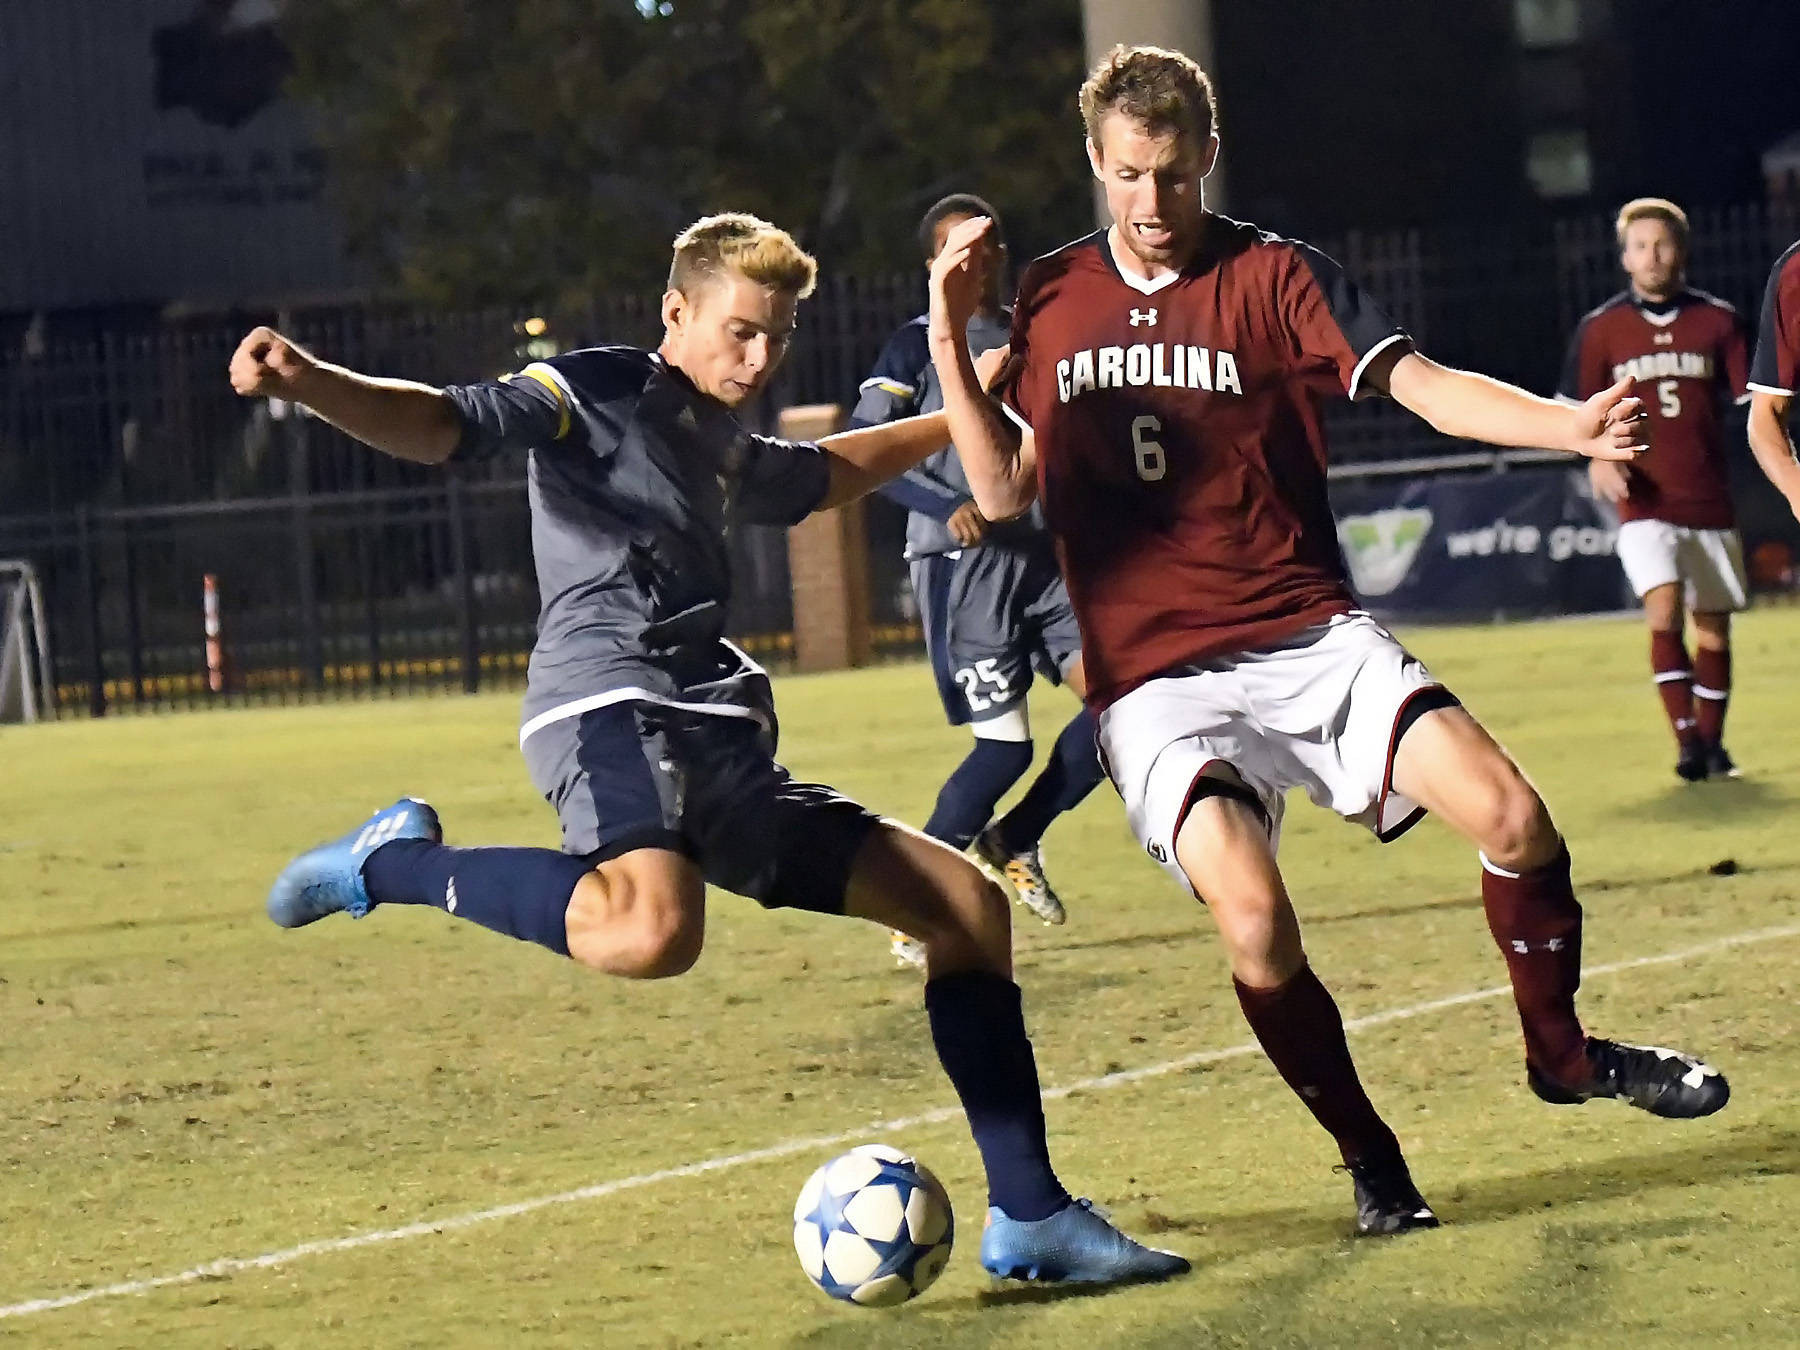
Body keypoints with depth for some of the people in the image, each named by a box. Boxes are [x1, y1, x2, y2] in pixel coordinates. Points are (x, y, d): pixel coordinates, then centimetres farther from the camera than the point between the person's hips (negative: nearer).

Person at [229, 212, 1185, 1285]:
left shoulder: (722, 449, 28)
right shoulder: (597, 394, 2)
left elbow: (819, 476, 52)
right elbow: (446, 425, -15)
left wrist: (948, 423, 60)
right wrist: (309, 383, -33)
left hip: (718, 750, 9)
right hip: (610, 703, -9)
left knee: (970, 906, 9)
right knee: (653, 933, -41)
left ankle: (1031, 1218, 14)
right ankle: (396, 863, -16)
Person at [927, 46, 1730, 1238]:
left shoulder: (1272, 277, 2)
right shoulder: (1049, 299, 10)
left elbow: (1426, 387, -9)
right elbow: (1005, 490, 14)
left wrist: (1567, 425, -26)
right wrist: (951, 343, 3)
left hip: (1308, 638, 0)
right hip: (1154, 680, 0)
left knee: (1512, 817, -18)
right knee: (1253, 916, -24)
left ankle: (1561, 1054, 11)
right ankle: (1371, 1163, -2)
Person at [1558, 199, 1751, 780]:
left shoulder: (1718, 321, 4)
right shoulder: (1600, 329, 3)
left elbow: (1750, 400, 5)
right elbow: (1578, 409, 9)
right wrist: (1600, 457, -10)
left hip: (1711, 502, 2)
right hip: (1645, 505, -2)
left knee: (1713, 626, 9)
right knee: (1664, 611, -20)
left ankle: (1711, 740, 25)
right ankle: (1686, 742, -21)